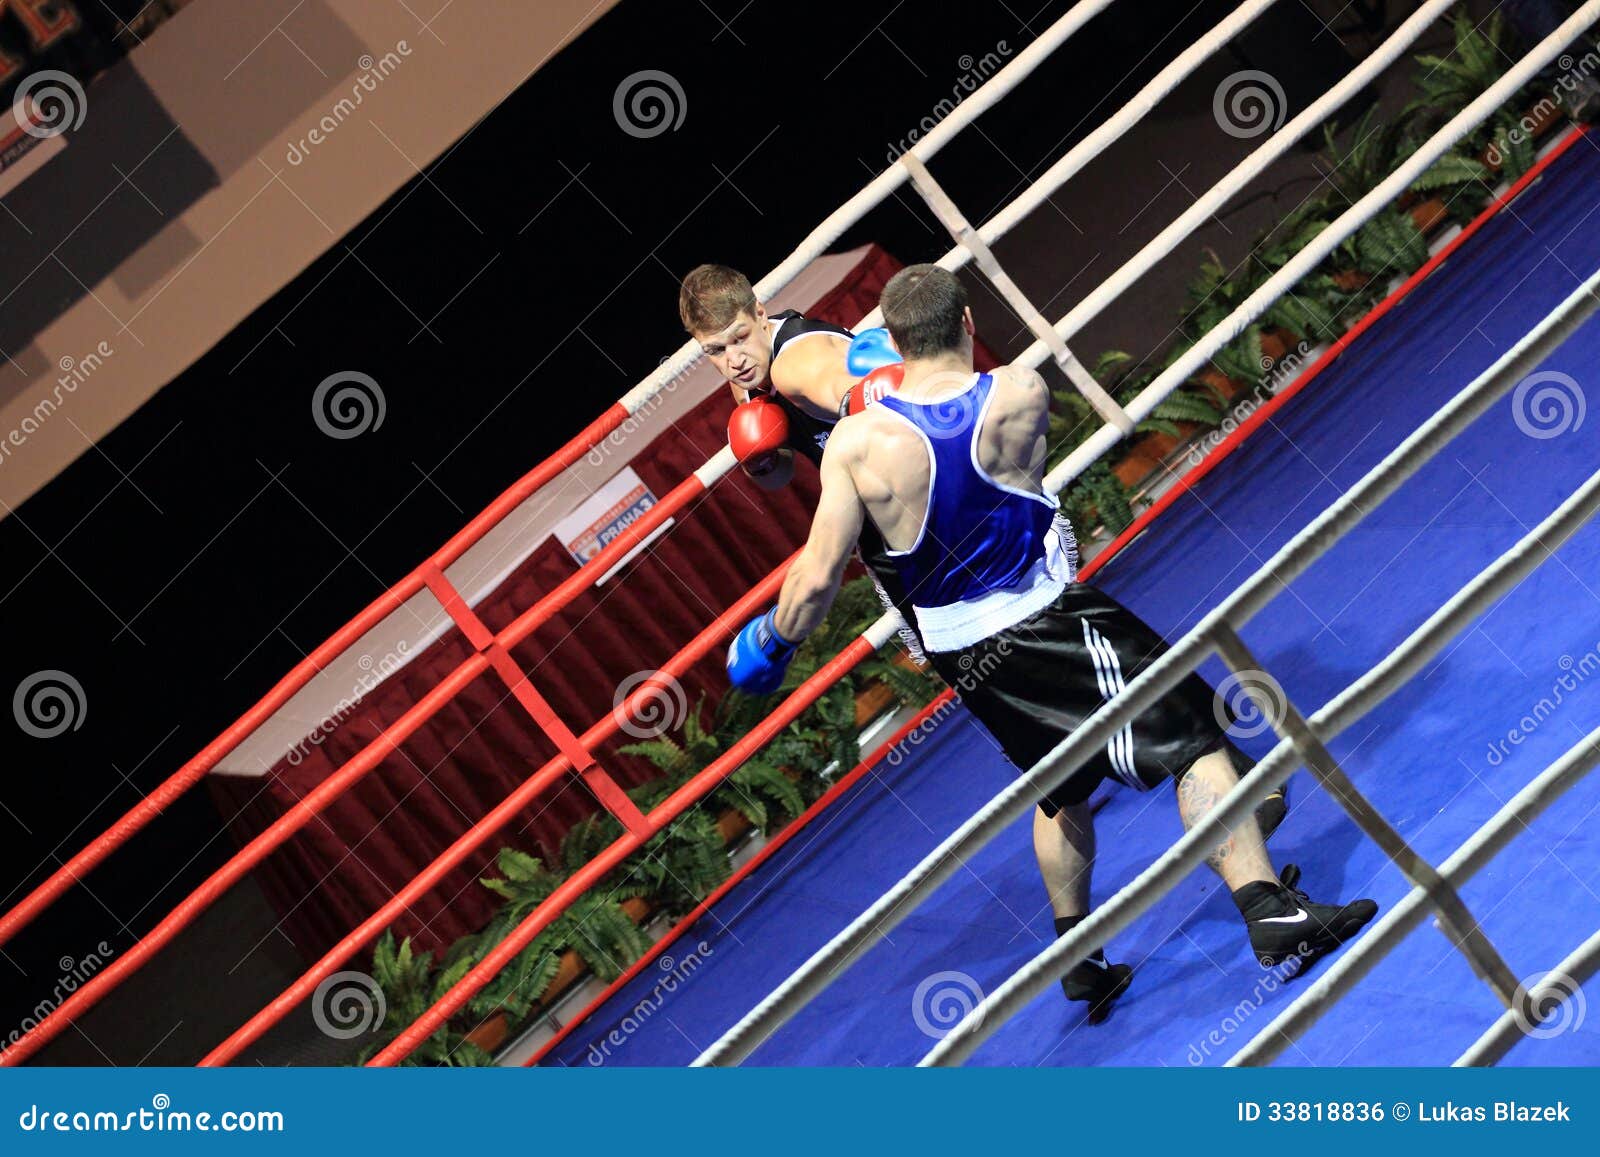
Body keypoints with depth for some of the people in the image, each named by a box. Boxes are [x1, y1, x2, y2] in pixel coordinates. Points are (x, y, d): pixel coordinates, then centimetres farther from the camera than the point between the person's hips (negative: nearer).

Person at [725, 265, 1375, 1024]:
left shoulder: (857, 440, -11)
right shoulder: (1020, 394, -12)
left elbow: (816, 582, -10)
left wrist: (771, 641, 8)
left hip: (959, 652, 4)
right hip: (1050, 620, -4)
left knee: (1063, 793, 24)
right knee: (1194, 739, 1)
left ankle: (1080, 962, 34)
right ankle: (1270, 913, -9)